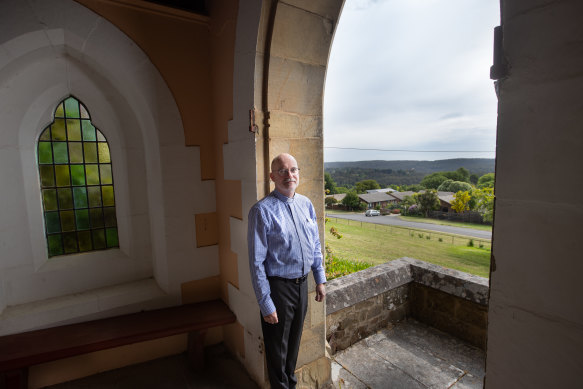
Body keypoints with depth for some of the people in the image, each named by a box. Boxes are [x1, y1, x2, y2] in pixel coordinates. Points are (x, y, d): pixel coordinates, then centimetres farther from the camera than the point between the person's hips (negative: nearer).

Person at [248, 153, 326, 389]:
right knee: (277, 348, 16)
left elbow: (316, 245, 9)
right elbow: (256, 262, -18)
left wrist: (320, 280, 9)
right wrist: (266, 304, -15)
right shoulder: (262, 210, -19)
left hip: (302, 283, 6)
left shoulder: (306, 204, 1)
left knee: (294, 341, 26)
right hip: (278, 287, -6)